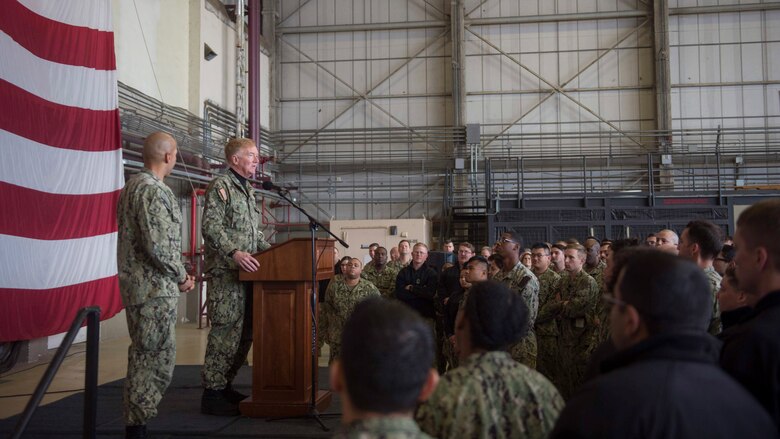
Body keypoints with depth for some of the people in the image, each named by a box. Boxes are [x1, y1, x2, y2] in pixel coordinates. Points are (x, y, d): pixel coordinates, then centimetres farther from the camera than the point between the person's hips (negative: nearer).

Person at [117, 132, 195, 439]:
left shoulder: (132, 185, 14)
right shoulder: (154, 190, -17)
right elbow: (159, 245, -23)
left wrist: (175, 275, 17)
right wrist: (181, 277, -9)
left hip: (136, 284, 10)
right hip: (155, 287, -10)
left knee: (143, 356, 18)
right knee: (158, 358, -3)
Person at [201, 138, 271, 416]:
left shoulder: (248, 190, 22)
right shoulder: (220, 186, -6)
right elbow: (210, 228, -16)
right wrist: (235, 253, -27)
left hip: (247, 272, 9)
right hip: (226, 271, -9)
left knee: (245, 332, 11)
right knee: (226, 331, -7)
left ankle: (224, 385, 23)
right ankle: (212, 394, 2)